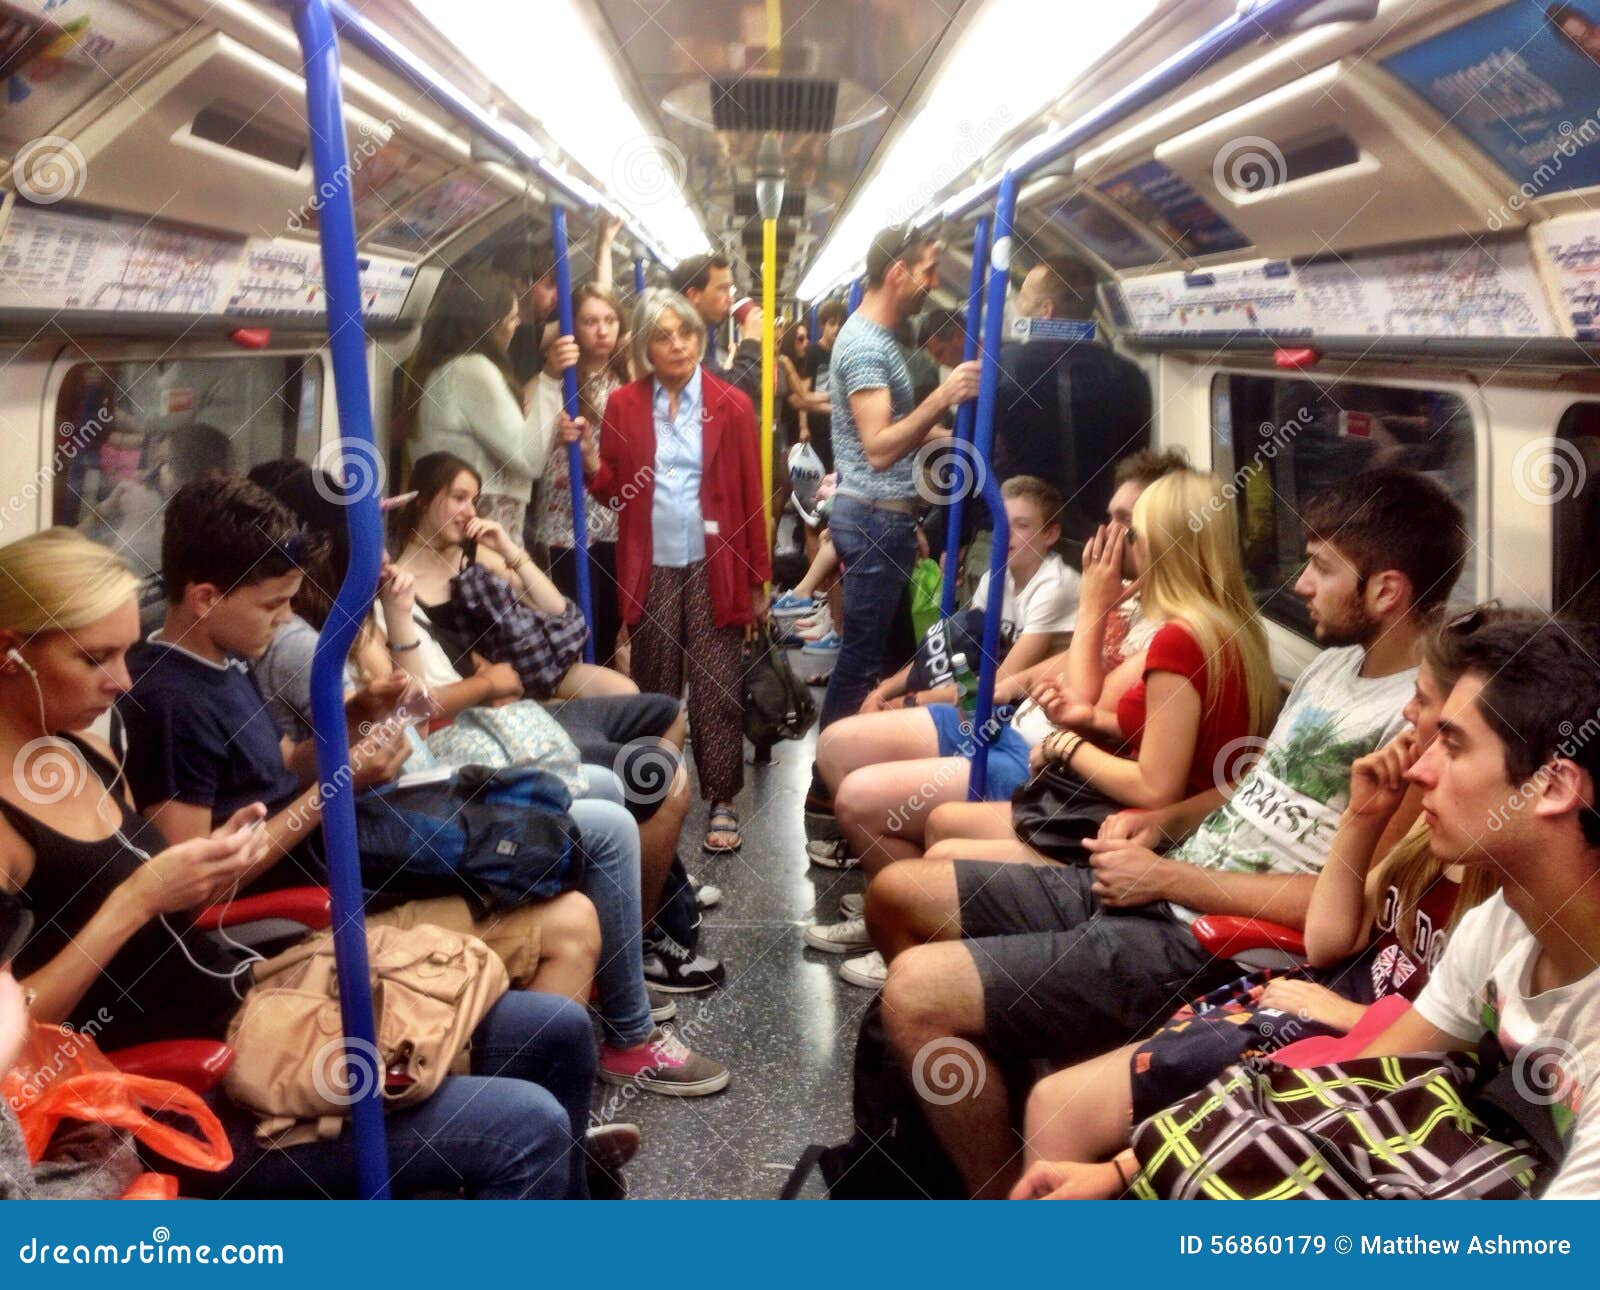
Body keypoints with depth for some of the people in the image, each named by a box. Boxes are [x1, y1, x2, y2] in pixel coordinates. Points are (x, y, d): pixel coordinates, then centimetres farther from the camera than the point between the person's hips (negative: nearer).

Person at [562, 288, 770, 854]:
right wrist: (589, 456, -14)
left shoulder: (731, 406, -2)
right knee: (653, 688, 11)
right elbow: (612, 491, 6)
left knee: (715, 689, 2)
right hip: (650, 570, 2)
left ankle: (722, 802, 10)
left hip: (714, 567, -2)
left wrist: (759, 579, -2)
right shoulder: (623, 406, 3)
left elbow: (751, 498, -1)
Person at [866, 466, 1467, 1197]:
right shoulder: (1337, 663, 13)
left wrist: (1167, 877, -15)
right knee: (895, 895, 11)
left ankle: (999, 1190, 1)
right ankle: (961, 1118, 27)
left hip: (1207, 946, -10)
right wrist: (1165, 821, 6)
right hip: (1151, 892, 10)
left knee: (915, 992, -22)